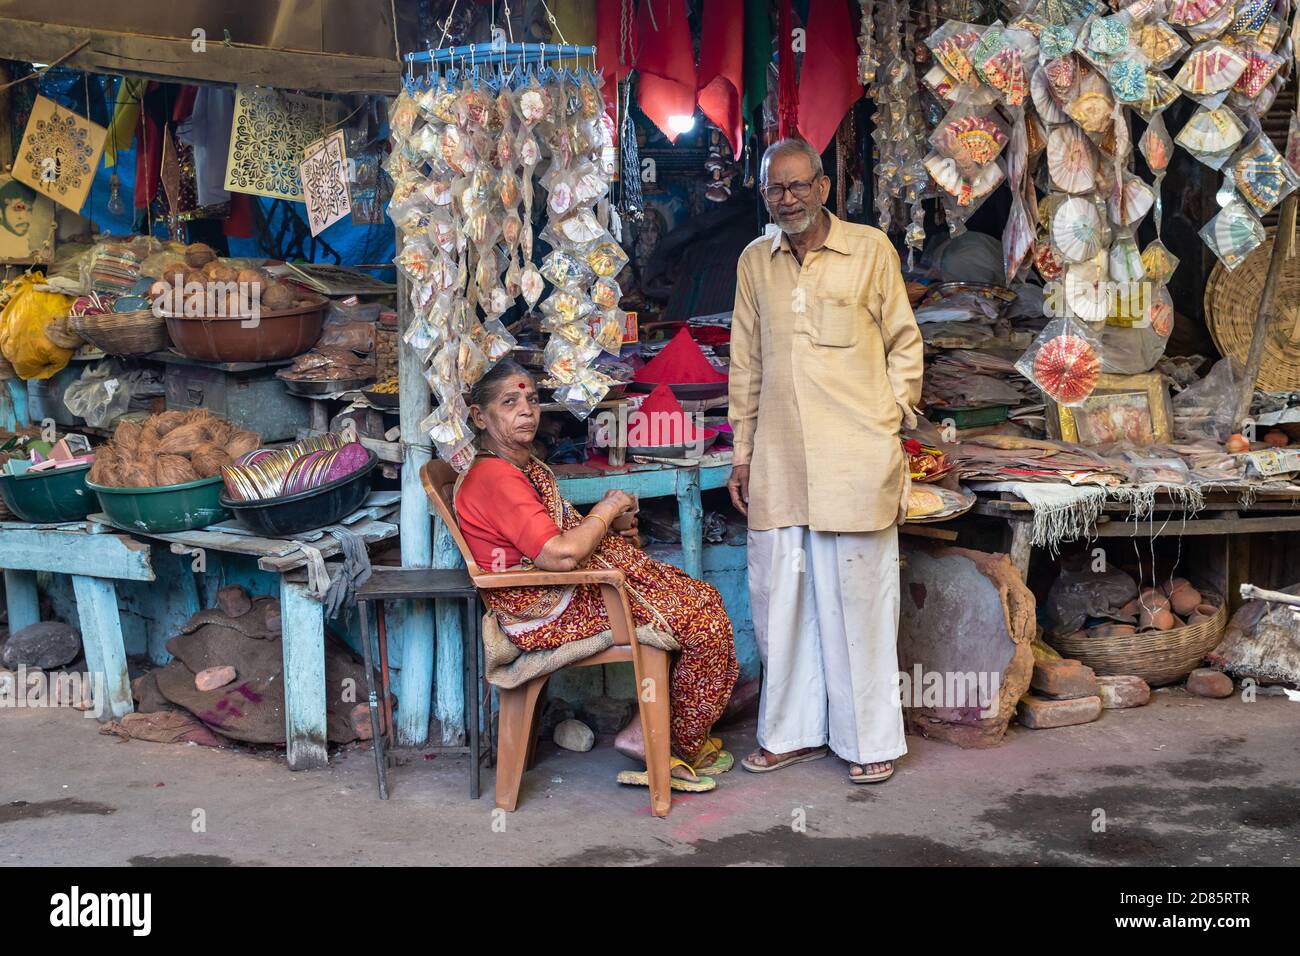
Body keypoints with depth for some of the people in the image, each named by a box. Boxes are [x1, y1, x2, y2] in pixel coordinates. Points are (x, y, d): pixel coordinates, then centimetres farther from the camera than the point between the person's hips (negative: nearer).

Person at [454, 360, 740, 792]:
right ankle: (685, 748, 8)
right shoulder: (494, 477, -19)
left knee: (702, 598, 3)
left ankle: (647, 733, 4)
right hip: (548, 613, -11)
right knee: (703, 619, -11)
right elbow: (559, 554, -27)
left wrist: (609, 523, 1)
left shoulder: (526, 466, 15)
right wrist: (606, 512, -10)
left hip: (570, 591, 11)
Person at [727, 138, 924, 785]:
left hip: (856, 458, -4)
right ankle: (794, 730, 22)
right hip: (778, 459, 4)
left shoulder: (870, 248, 1)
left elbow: (904, 343, 6)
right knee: (779, 595, 8)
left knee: (859, 597, 1)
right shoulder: (755, 261, 11)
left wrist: (890, 415, -3)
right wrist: (742, 453, 14)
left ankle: (871, 738, 13)